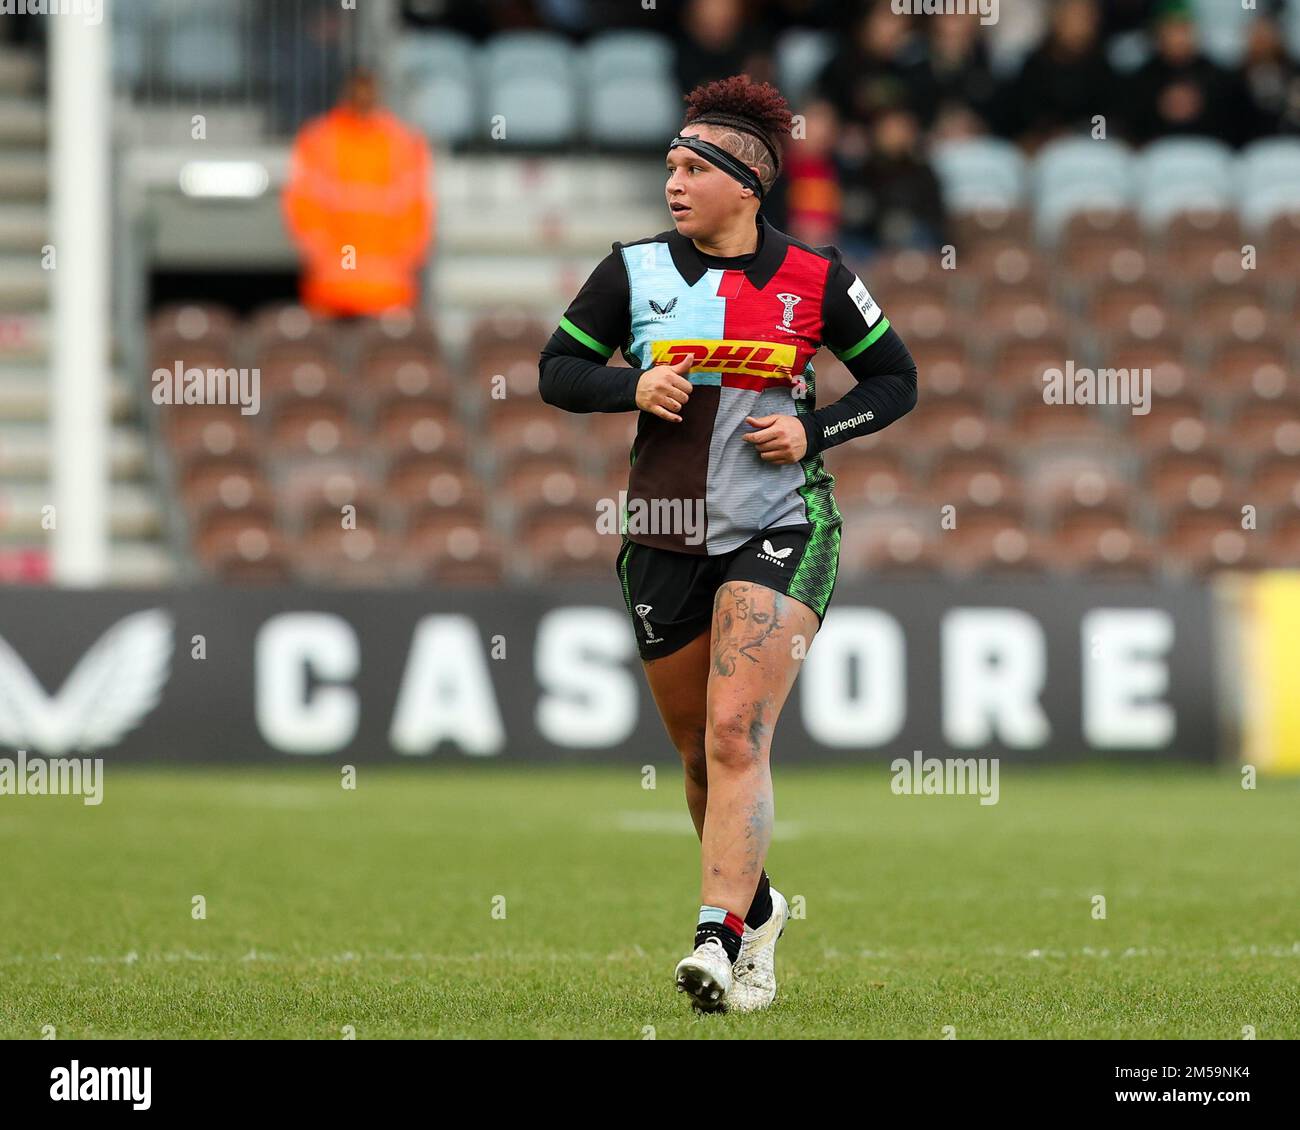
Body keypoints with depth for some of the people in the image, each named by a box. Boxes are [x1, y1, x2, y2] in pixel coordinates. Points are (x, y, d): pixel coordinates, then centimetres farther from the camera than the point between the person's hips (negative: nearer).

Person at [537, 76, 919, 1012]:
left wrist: (812, 430, -8)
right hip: (665, 539, 3)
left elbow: (897, 380, 9)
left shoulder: (814, 280, -2)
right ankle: (756, 911, 35)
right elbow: (557, 371, 9)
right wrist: (633, 384, -11)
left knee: (736, 737, -19)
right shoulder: (635, 271, 3)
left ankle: (720, 944, -25)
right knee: (702, 752, 11)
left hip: (779, 530, -3)